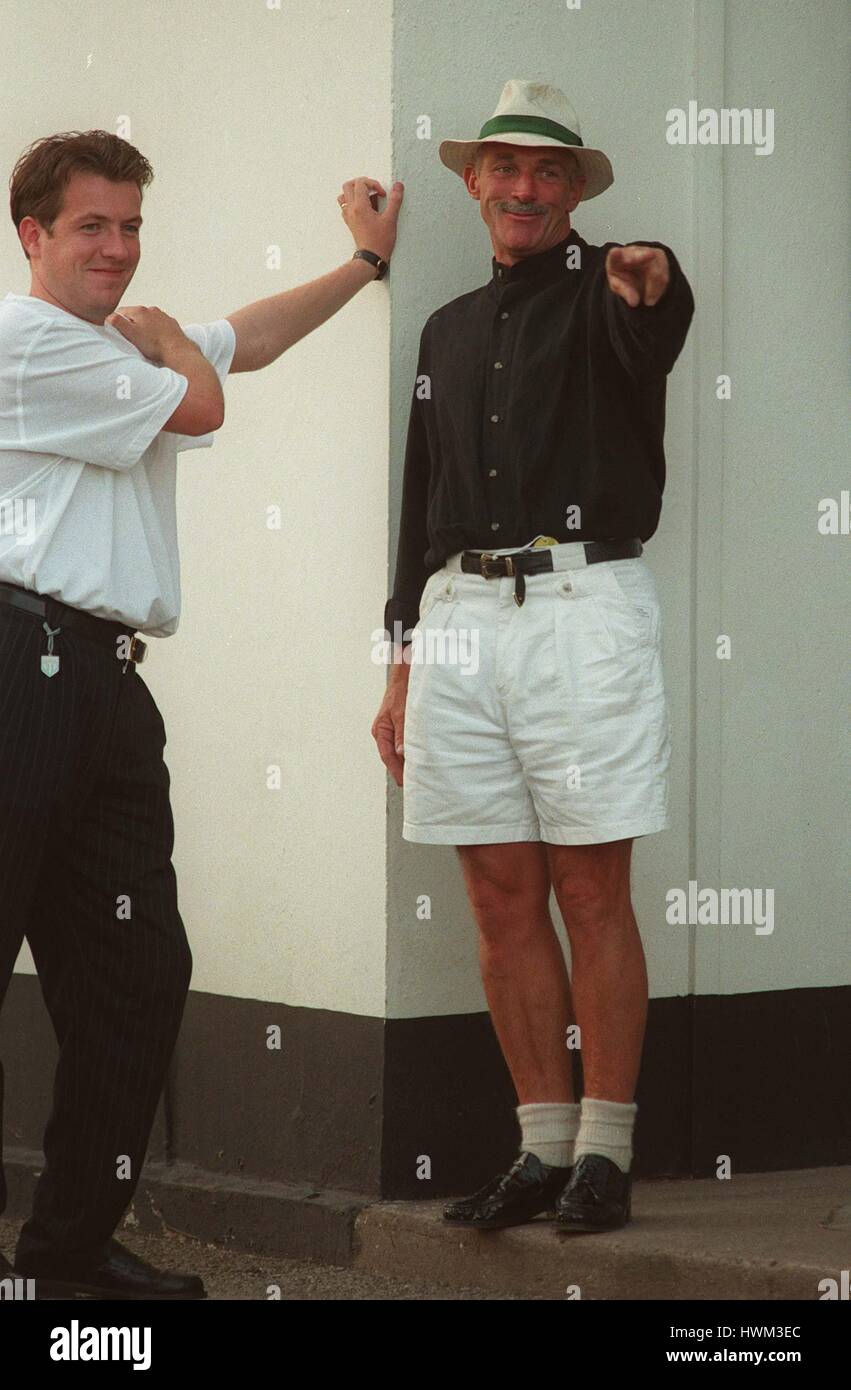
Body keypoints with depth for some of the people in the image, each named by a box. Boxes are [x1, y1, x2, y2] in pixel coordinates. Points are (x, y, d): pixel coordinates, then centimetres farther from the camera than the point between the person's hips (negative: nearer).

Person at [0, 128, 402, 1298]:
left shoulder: (114, 347, 26)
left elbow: (243, 341, 41)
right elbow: (197, 404, -5)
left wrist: (367, 260, 43)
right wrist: (161, 334, 15)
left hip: (102, 678, 10)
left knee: (137, 975, 8)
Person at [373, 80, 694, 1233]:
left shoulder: (605, 295, 3)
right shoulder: (450, 331, 21)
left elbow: (654, 334, -23)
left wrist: (651, 279, -48)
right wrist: (403, 667, 17)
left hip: (582, 607, -5)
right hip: (460, 618, 5)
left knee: (592, 892, -4)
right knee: (503, 898, 5)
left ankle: (604, 1152, 1)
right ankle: (543, 1149, 10)